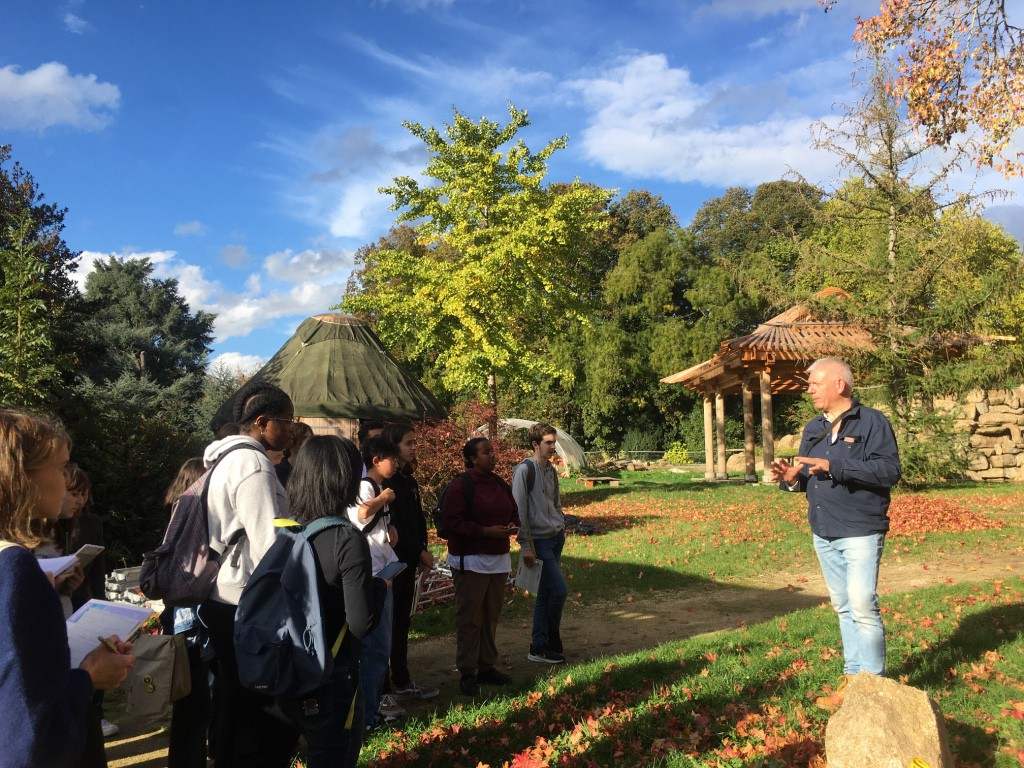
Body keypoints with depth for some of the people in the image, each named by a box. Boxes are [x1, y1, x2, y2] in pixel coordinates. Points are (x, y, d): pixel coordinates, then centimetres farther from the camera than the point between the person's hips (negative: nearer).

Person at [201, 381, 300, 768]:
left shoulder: (228, 459, 12)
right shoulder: (253, 464, -19)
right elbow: (268, 545, -22)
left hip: (224, 599, 10)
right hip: (246, 606, -10)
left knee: (233, 701, 21)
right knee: (264, 709, -1)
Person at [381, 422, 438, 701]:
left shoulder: (409, 481, 13)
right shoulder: (385, 482, -15)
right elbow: (393, 526, -18)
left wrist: (422, 555, 5)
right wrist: (420, 552, -10)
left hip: (408, 562, 8)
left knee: (403, 621, 13)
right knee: (389, 623, -2)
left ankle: (401, 680, 23)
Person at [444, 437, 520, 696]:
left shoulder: (500, 484, 11)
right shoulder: (461, 485, -10)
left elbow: (513, 513, 21)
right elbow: (453, 522, -16)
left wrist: (513, 526, -3)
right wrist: (486, 531, -21)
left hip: (499, 559, 7)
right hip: (471, 560, -7)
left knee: (491, 616, 14)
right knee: (469, 618, -2)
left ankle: (487, 667, 26)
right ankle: (467, 672, 9)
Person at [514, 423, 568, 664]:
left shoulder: (551, 471, 13)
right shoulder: (525, 470, -12)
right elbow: (519, 510, -14)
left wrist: (562, 527, 12)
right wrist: (526, 545, -15)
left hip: (556, 538, 8)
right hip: (539, 541, -8)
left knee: (545, 595, 10)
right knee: (560, 590, -10)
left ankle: (538, 648, 17)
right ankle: (552, 640, 9)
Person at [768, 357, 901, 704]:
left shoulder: (872, 422, -8)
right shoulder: (813, 428, 14)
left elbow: (889, 470, -20)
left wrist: (833, 466, -26)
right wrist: (792, 478, -6)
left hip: (860, 532, -7)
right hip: (823, 534, 7)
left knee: (863, 606, -10)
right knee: (844, 608, 13)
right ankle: (853, 679, 22)